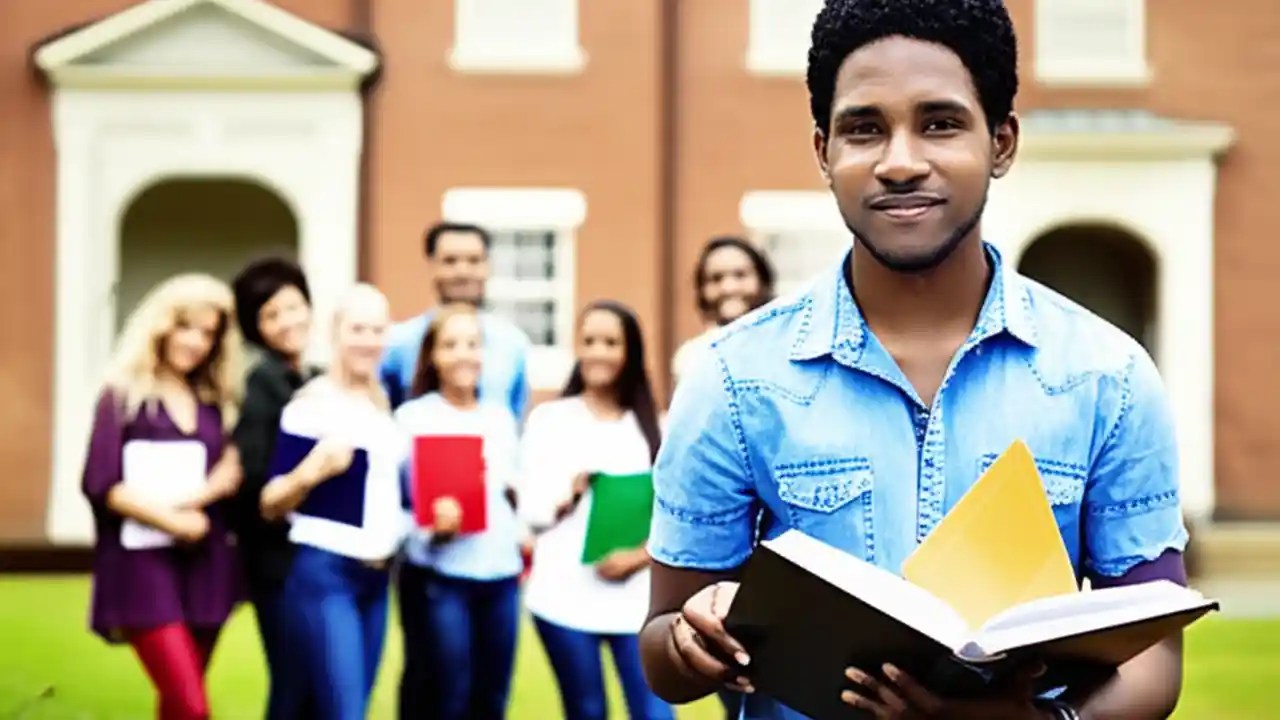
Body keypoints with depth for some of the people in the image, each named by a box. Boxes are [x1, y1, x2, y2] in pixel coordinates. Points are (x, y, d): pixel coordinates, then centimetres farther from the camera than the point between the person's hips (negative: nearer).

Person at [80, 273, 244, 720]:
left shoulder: (215, 402, 14)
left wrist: (198, 497, -13)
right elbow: (100, 485, -9)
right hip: (144, 565, -5)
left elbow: (231, 477, 8)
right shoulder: (123, 395, -1)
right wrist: (172, 520, -11)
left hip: (204, 565, 5)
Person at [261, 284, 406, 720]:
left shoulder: (383, 405, 13)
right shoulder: (310, 405, -8)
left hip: (376, 576, 7)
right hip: (322, 573, -7)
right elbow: (270, 505, -10)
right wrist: (311, 471, -27)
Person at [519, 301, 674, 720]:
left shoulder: (653, 426, 8)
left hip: (640, 600, 0)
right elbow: (529, 509, 3)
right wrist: (570, 494, -15)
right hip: (565, 598, 0)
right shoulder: (549, 419, 7)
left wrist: (640, 556, -13)